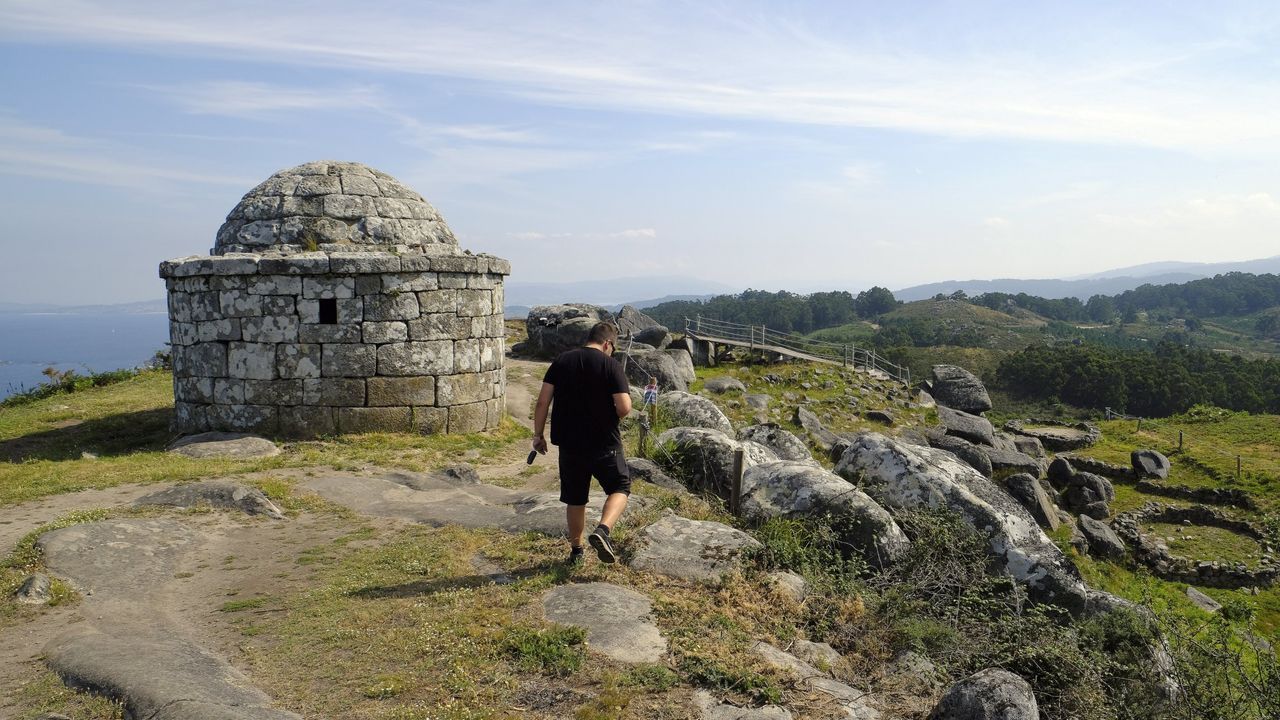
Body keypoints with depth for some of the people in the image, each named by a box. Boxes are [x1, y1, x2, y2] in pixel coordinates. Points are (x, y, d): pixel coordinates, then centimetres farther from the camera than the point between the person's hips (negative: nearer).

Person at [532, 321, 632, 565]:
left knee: (575, 498, 17)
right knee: (620, 487, 14)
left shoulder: (561, 361, 3)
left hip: (569, 443, 4)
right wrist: (610, 417, 5)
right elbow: (624, 407, -16)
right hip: (604, 443, -4)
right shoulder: (611, 365, -8)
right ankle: (602, 530, -10)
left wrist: (538, 435, 7)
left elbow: (542, 402, -1)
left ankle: (576, 550, 27)